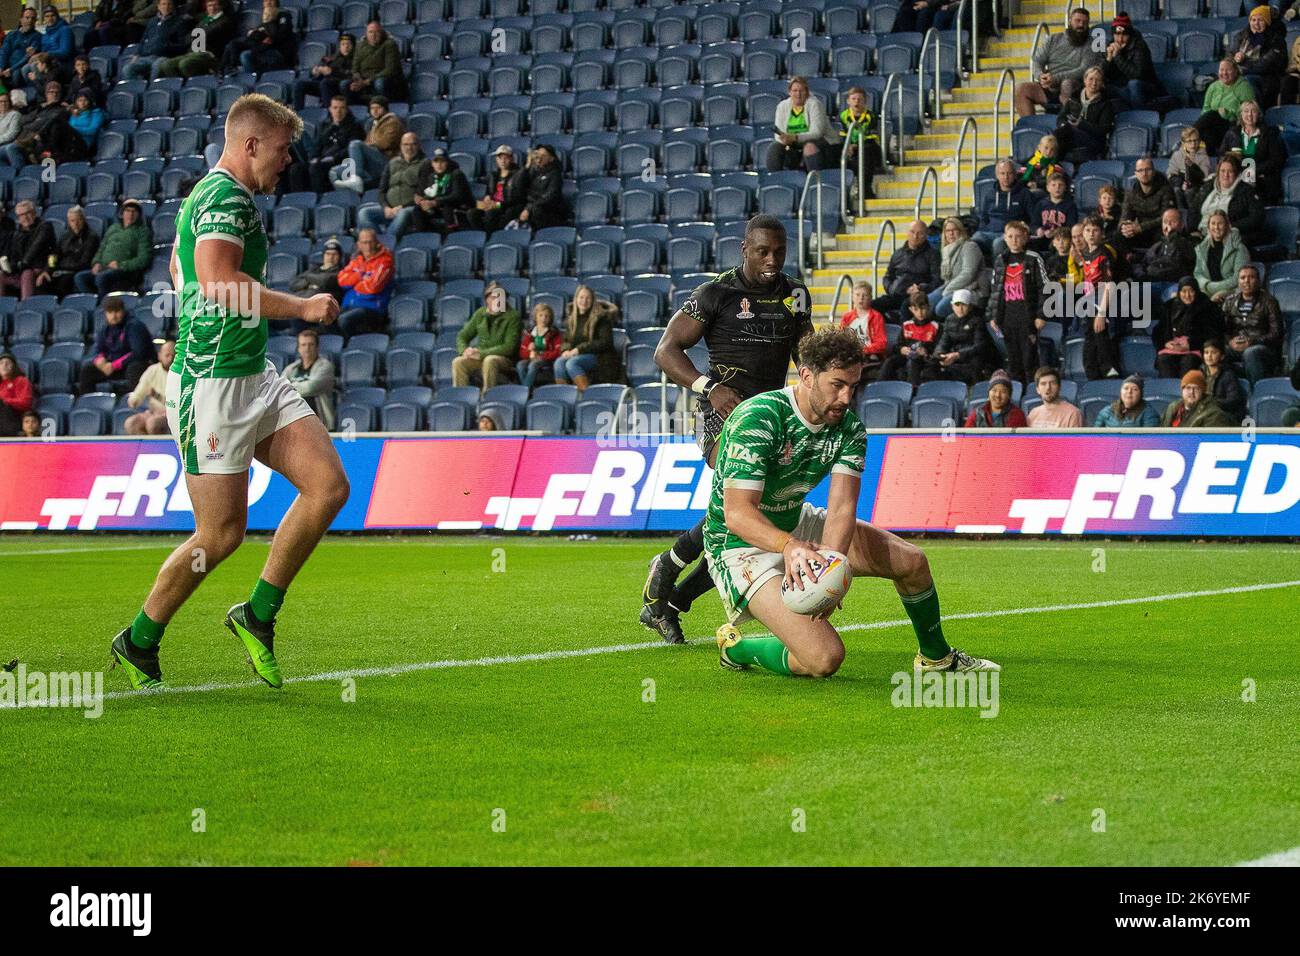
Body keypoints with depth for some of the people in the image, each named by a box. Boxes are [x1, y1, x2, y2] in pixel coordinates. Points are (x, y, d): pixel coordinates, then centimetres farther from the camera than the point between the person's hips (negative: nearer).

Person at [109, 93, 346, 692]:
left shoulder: (224, 195, 19)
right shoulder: (224, 195, -14)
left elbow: (178, 268, 34)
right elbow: (216, 280, -30)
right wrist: (302, 307, -22)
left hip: (255, 375, 10)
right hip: (213, 383, -10)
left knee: (328, 486, -3)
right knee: (222, 533, -5)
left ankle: (257, 616, 8)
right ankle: (138, 643, 14)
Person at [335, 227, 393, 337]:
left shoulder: (384, 261, -1)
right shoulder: (357, 260, 19)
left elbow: (373, 286, -14)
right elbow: (342, 280, 7)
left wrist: (353, 282, 2)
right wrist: (361, 276, -6)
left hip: (372, 310, -6)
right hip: (349, 306, 6)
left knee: (344, 319, -34)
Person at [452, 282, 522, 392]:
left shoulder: (512, 317, -8)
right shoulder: (480, 314, 8)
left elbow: (509, 347, -15)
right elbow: (463, 336, 13)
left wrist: (481, 354, -22)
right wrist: (464, 350, -11)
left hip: (504, 359, -5)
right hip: (480, 357, 5)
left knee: (489, 361, -38)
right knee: (458, 362, -22)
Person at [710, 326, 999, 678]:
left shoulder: (849, 428, -7)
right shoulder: (758, 419, -28)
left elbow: (841, 508, -17)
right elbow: (737, 513, -34)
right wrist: (789, 546, -52)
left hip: (797, 524, 8)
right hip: (742, 544, -8)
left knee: (910, 560, 4)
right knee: (825, 658, -23)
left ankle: (936, 656, 30)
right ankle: (736, 646, 5)